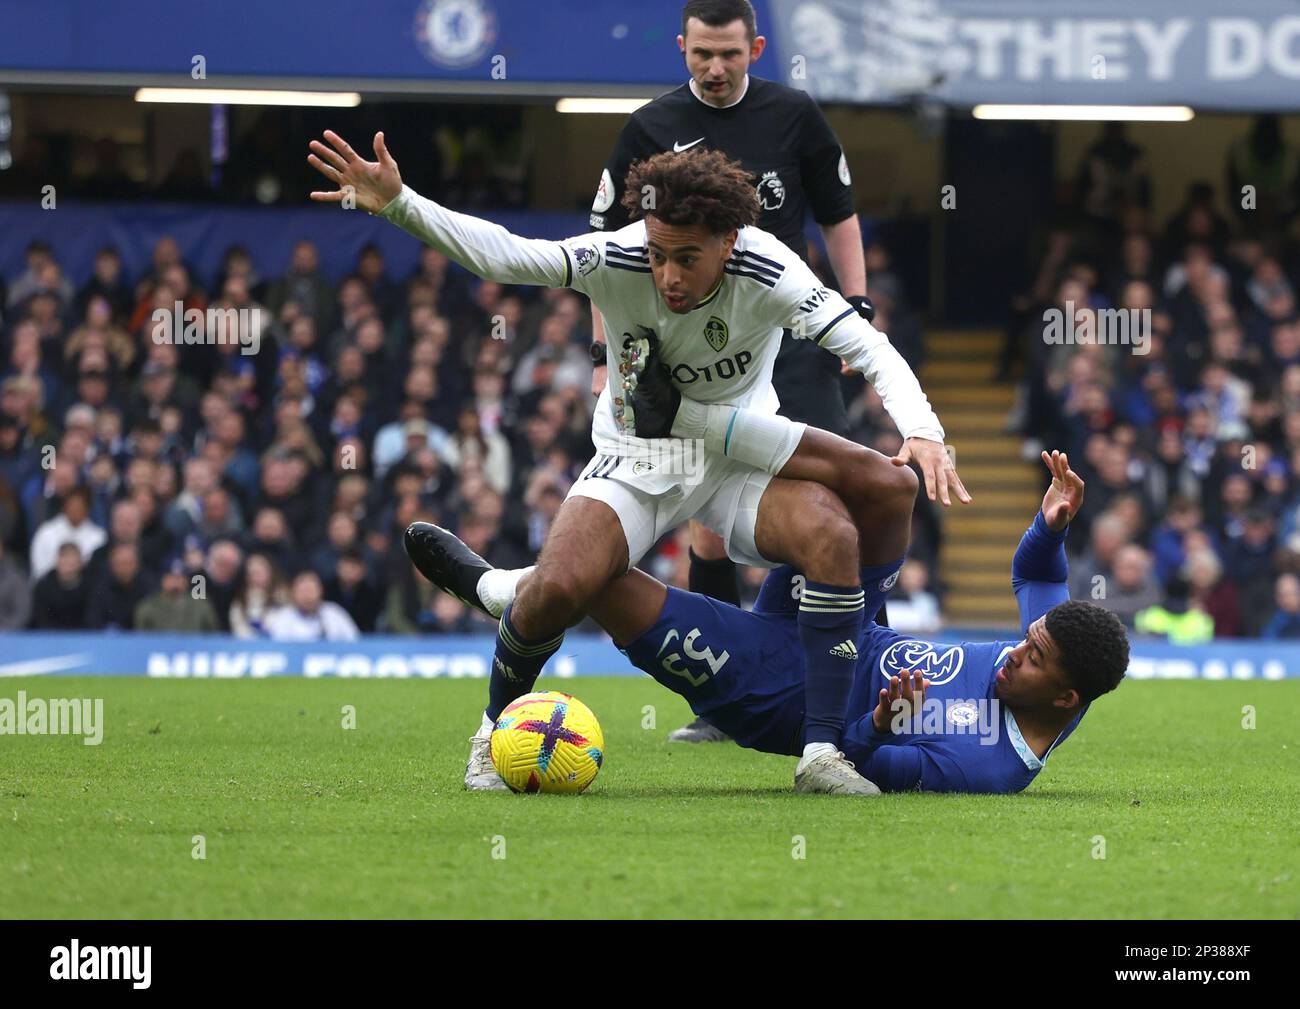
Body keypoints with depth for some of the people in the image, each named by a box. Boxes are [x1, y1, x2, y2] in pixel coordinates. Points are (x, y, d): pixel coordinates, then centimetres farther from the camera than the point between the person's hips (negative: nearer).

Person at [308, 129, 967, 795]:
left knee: (833, 537, -28)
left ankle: (821, 755, -21)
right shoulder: (616, 261, -23)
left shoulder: (766, 274, -24)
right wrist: (397, 204, -45)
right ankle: (495, 730, 7)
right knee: (556, 589, -25)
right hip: (634, 459, 0)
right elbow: (499, 254, -31)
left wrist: (921, 431, -43)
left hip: (739, 456, 0)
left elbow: (868, 347, -25)